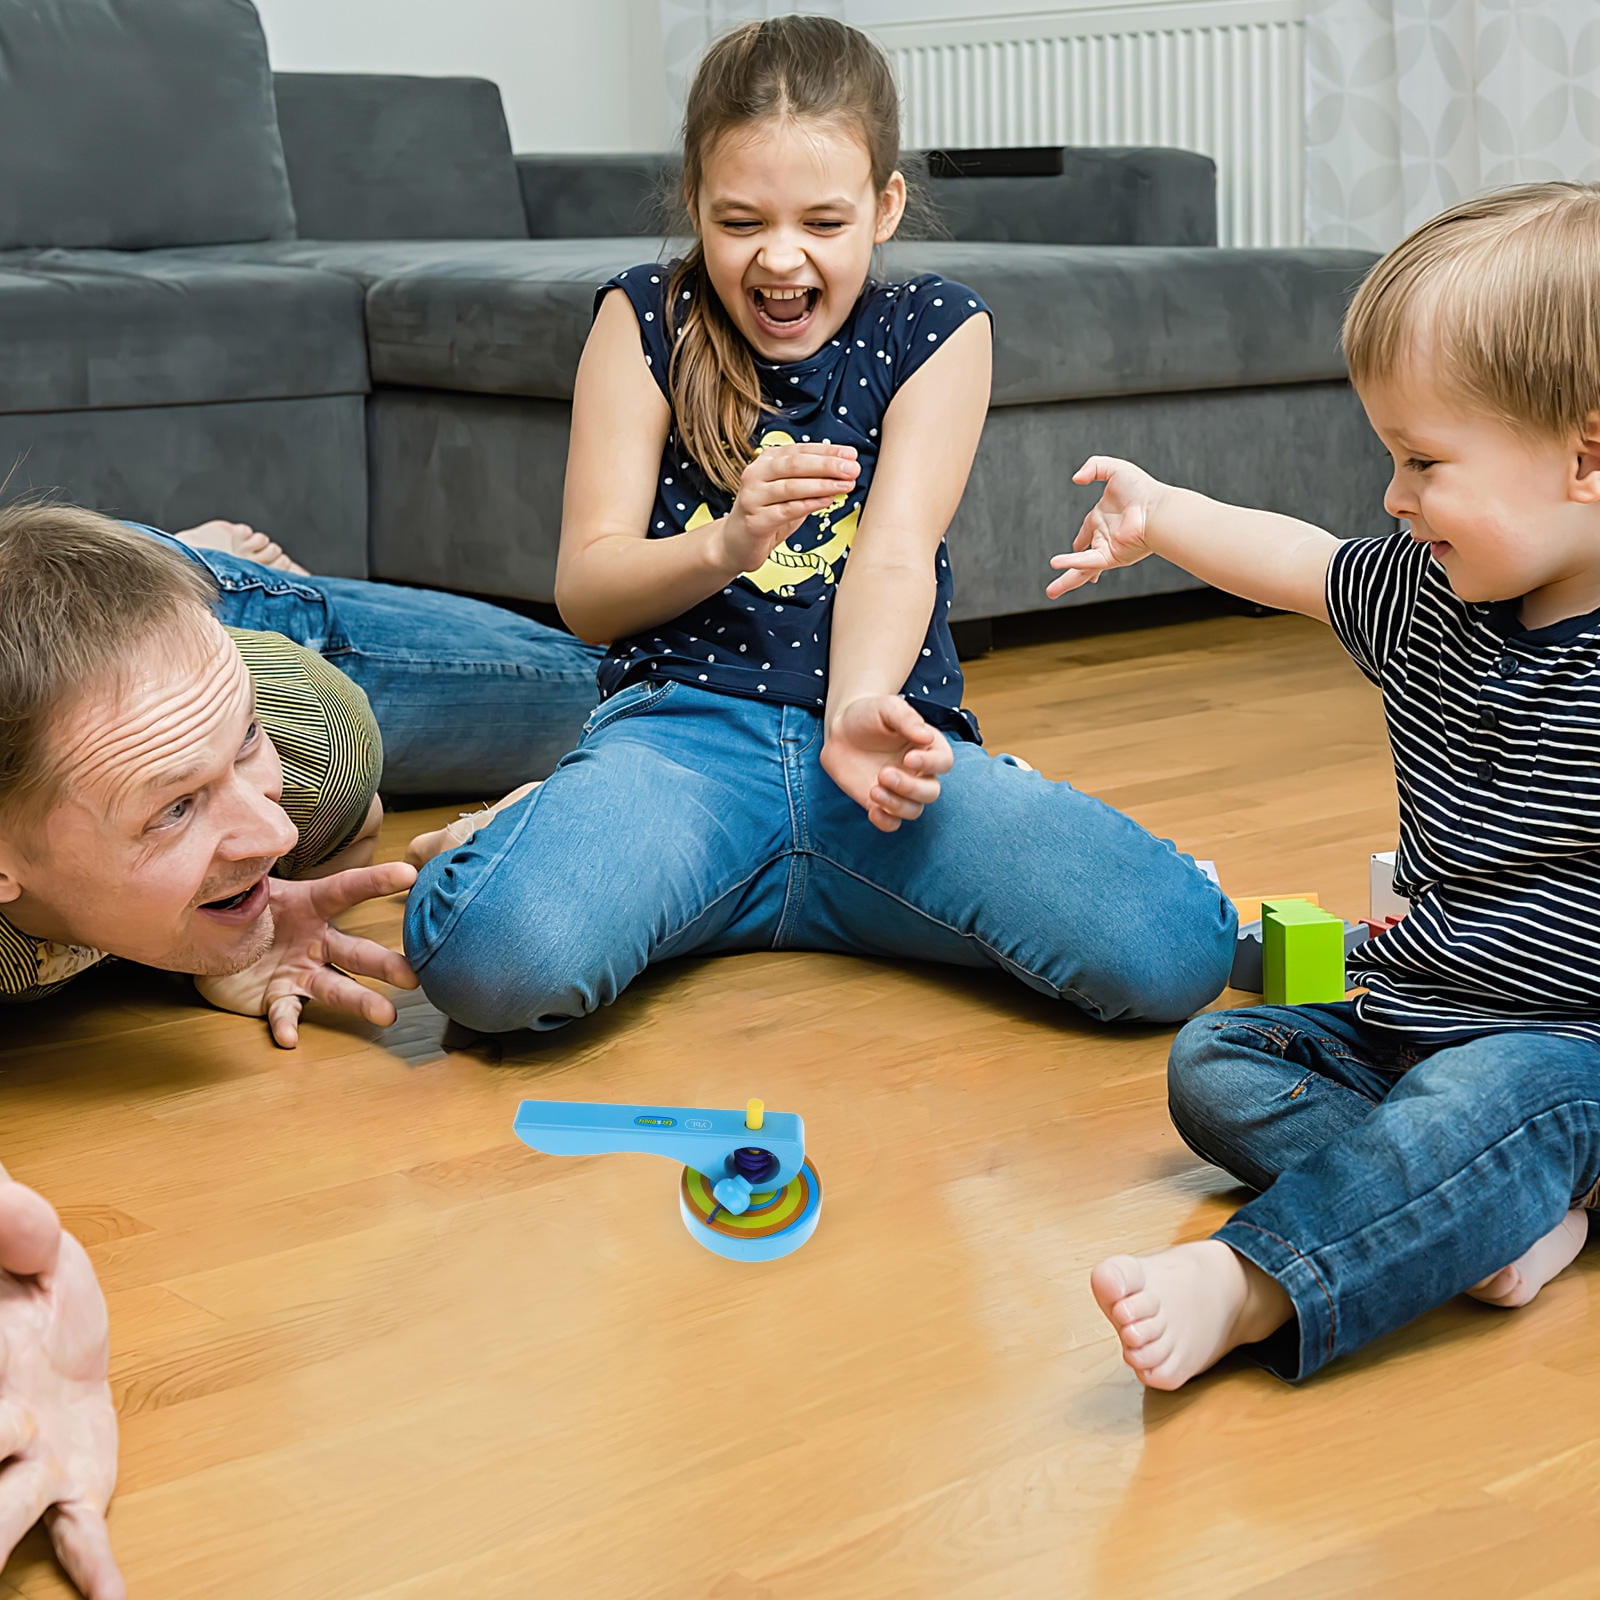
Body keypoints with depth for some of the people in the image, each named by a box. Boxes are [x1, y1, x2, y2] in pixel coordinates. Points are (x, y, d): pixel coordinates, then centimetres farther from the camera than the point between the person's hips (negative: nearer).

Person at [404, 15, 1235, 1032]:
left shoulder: (935, 327, 11)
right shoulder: (645, 320, 9)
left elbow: (897, 552, -3)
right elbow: (583, 591, 4)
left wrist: (860, 708, -24)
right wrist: (724, 543, -17)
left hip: (878, 728, 2)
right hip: (685, 724, -2)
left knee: (1173, 948, -22)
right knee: (491, 956, -36)